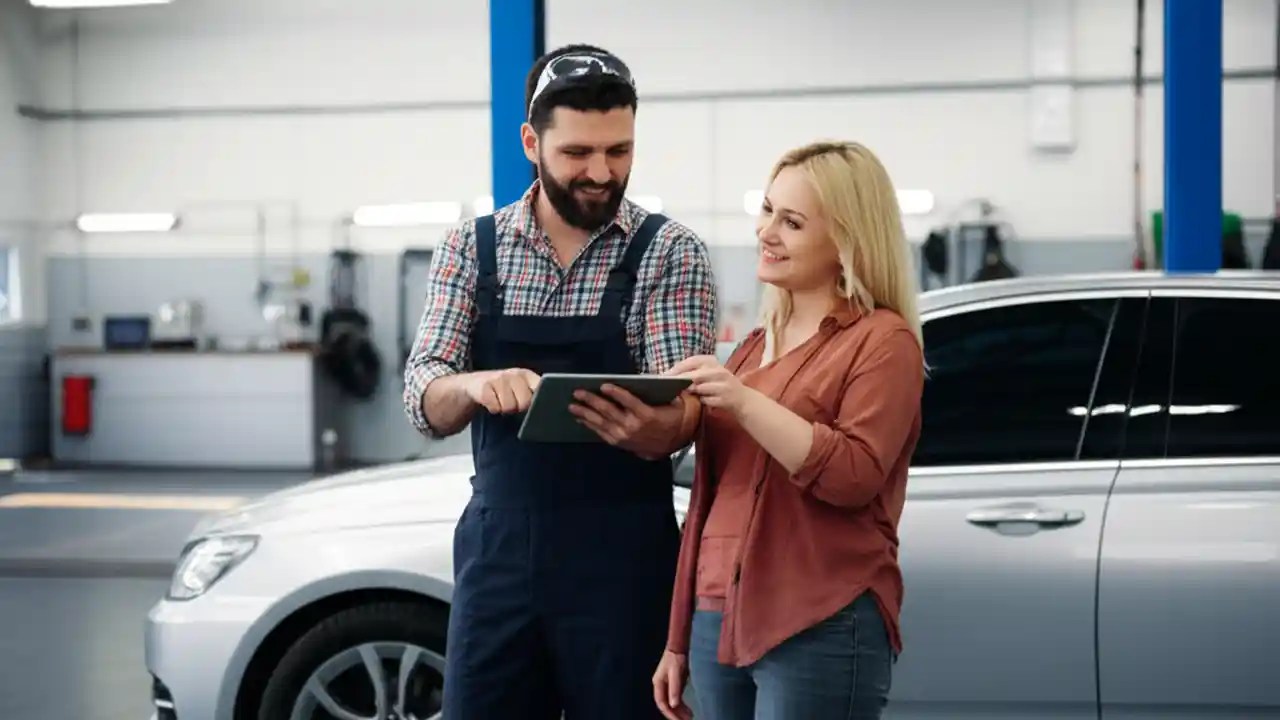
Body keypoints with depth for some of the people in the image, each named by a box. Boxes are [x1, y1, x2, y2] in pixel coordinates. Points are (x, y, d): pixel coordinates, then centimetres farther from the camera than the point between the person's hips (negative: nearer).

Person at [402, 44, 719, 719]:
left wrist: (658, 429, -38)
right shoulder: (470, 247, 3)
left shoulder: (671, 252, -3)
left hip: (623, 558, -2)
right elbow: (425, 402, -5)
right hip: (497, 548, 2)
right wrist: (476, 384, -28)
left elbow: (682, 404, -13)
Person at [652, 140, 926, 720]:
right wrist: (678, 640, 18)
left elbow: (853, 477, -16)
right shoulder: (755, 347, 17)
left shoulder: (883, 340, -4)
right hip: (720, 624, 7)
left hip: (821, 632, -7)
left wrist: (744, 403, -22)